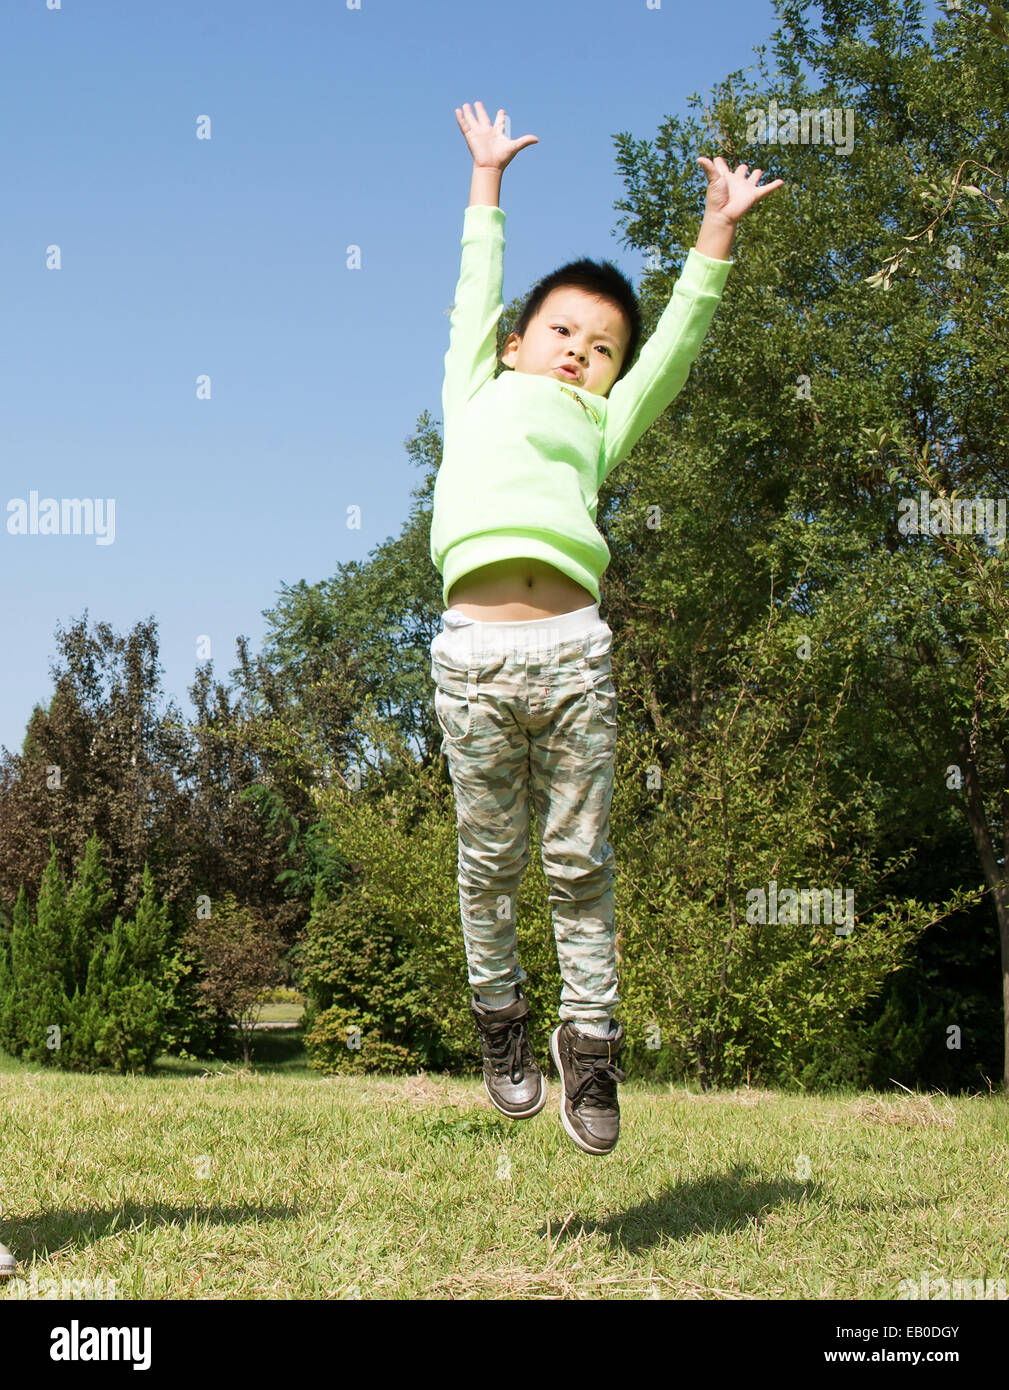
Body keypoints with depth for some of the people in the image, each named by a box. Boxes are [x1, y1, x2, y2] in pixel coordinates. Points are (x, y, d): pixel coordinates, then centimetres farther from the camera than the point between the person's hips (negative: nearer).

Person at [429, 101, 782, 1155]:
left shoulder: (598, 428, 24)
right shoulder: (478, 397, 24)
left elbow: (675, 343, 22)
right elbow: (477, 288, 34)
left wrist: (715, 234, 19)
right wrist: (487, 181, 43)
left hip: (571, 652, 1)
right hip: (473, 653, -1)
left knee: (578, 860, 4)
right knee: (490, 859, 6)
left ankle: (589, 1035, 15)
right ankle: (500, 1018, 25)